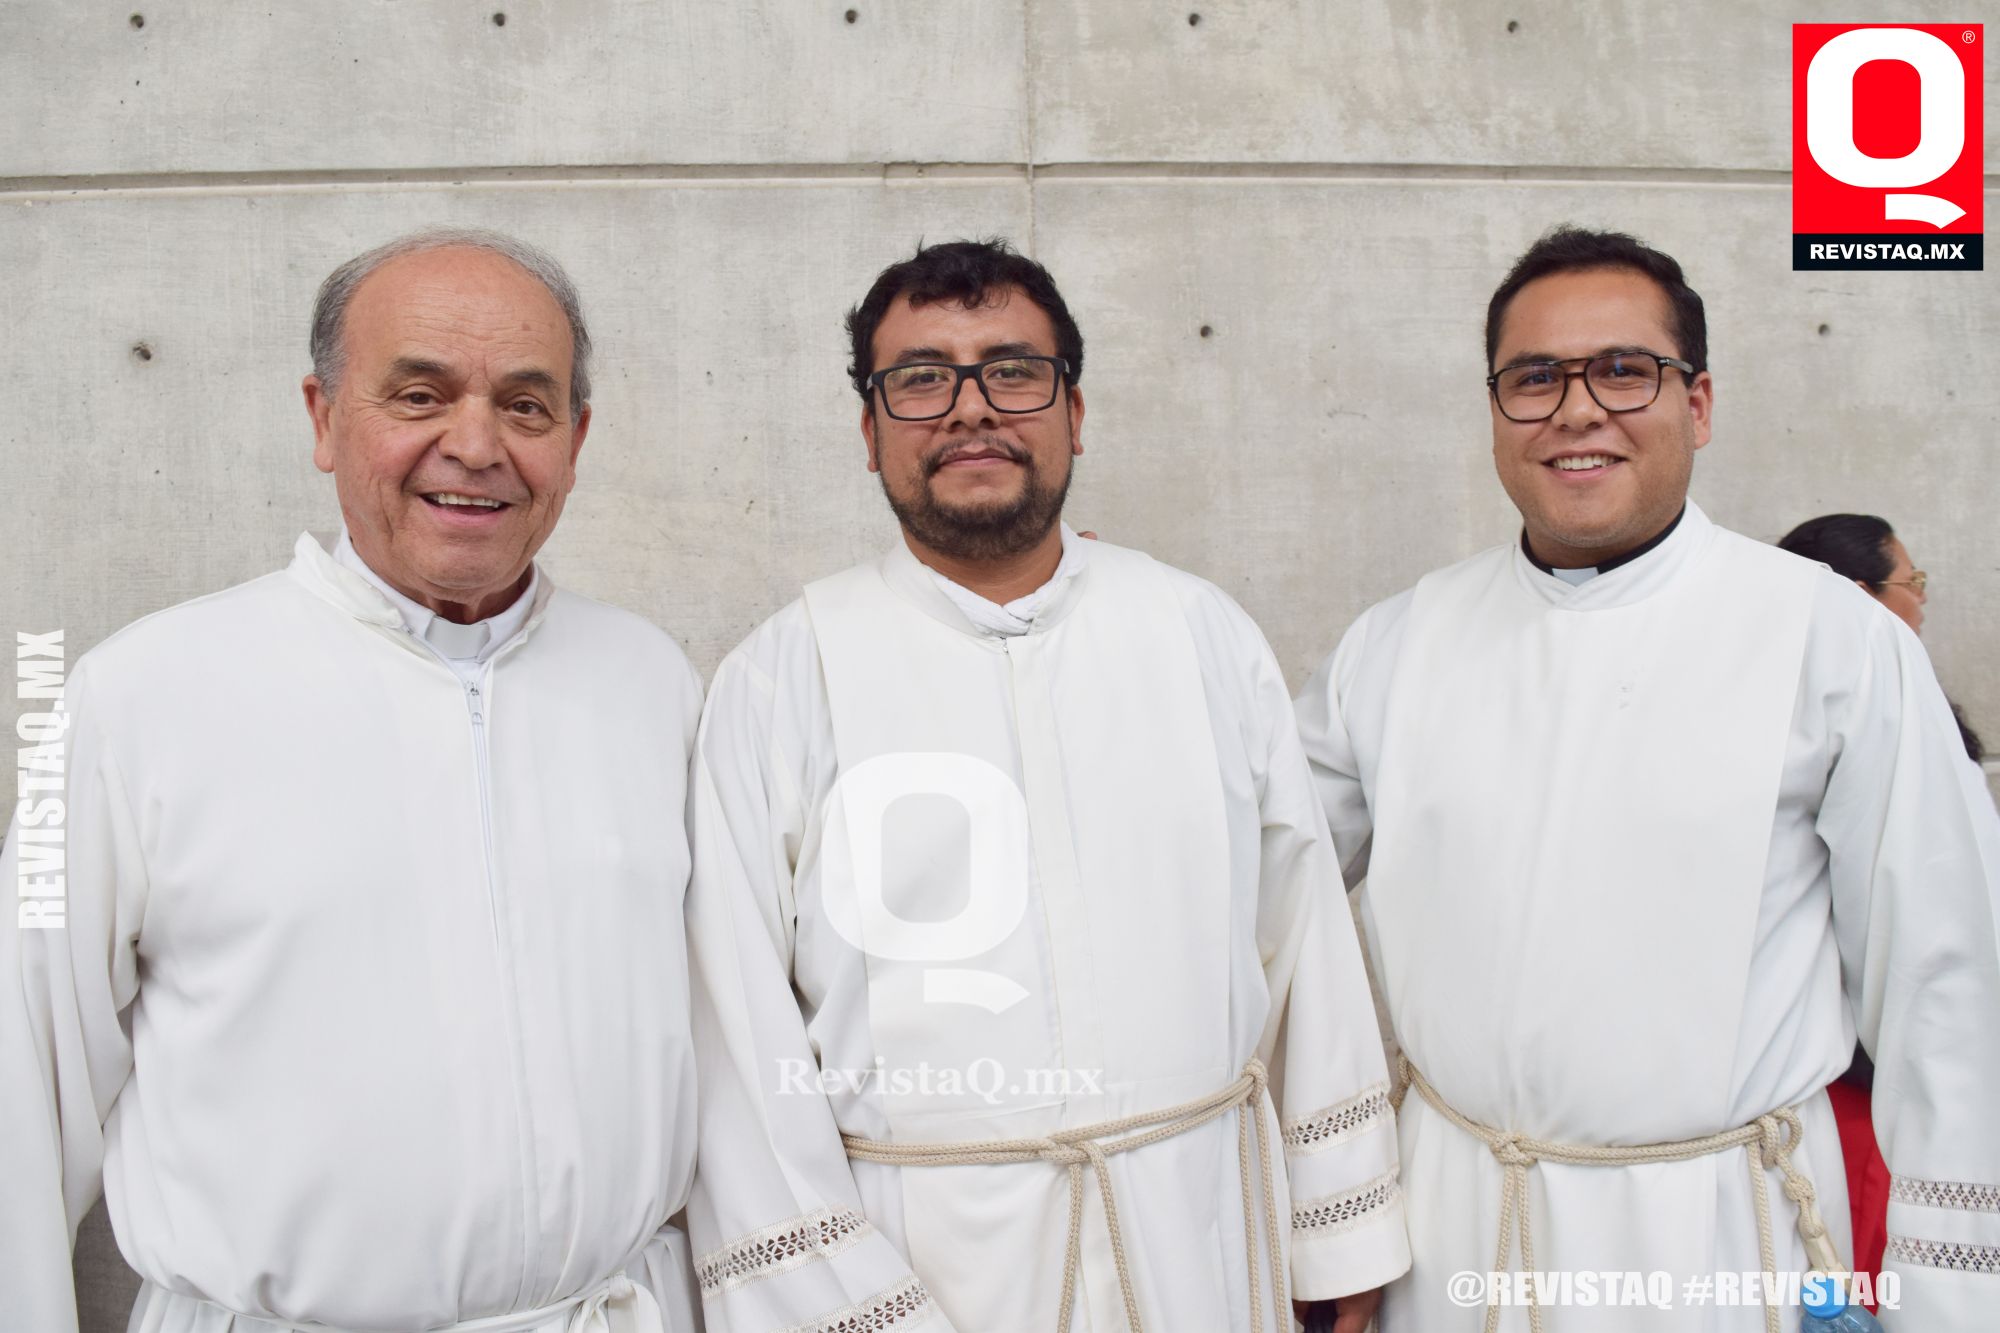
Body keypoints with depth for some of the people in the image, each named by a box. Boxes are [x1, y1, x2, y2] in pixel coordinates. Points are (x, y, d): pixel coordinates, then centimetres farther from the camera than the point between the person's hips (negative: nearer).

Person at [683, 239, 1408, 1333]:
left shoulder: (1204, 635, 0)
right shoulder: (780, 680, -8)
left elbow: (1303, 935, 3)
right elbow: (740, 1033, -9)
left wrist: (1345, 1243, 5)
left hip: (1205, 1239, 3)